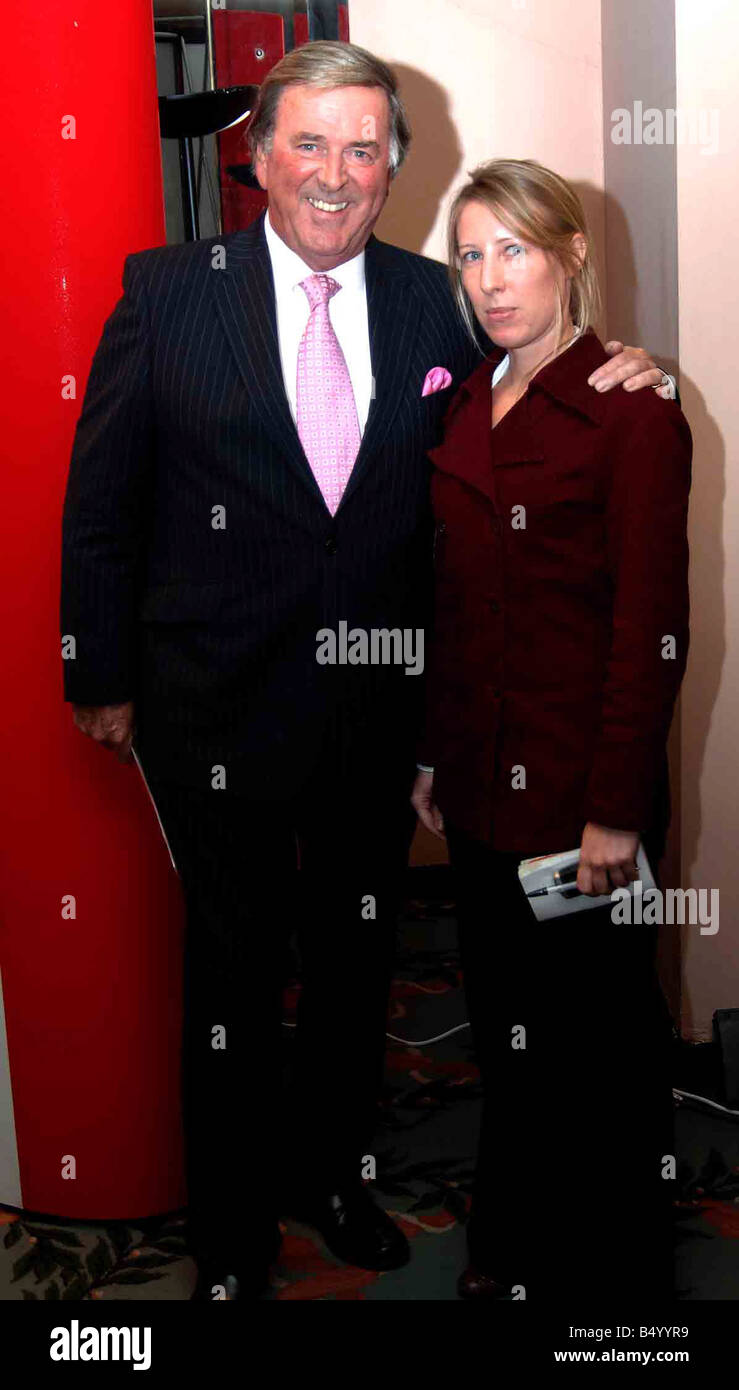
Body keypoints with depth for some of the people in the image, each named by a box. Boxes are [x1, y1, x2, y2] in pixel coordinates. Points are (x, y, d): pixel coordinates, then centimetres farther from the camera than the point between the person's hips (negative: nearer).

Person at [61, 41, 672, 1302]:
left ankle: (325, 1169, 45)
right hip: (219, 703, -3)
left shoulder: (429, 300, 1)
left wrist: (605, 381, -8)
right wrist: (102, 677, -2)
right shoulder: (169, 291, -7)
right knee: (233, 967, 12)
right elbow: (100, 500, -3)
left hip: (376, 705, 3)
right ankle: (229, 1227, 33)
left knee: (357, 957, 19)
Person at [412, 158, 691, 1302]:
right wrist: (435, 758, 11)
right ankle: (514, 1248, 38)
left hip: (578, 789, -6)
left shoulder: (631, 412, -11)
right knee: (505, 1025, 18)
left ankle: (611, 1270, 29)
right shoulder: (466, 409, 10)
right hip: (483, 782, 7)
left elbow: (652, 627, -14)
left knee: (597, 1036, 8)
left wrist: (617, 808, -17)